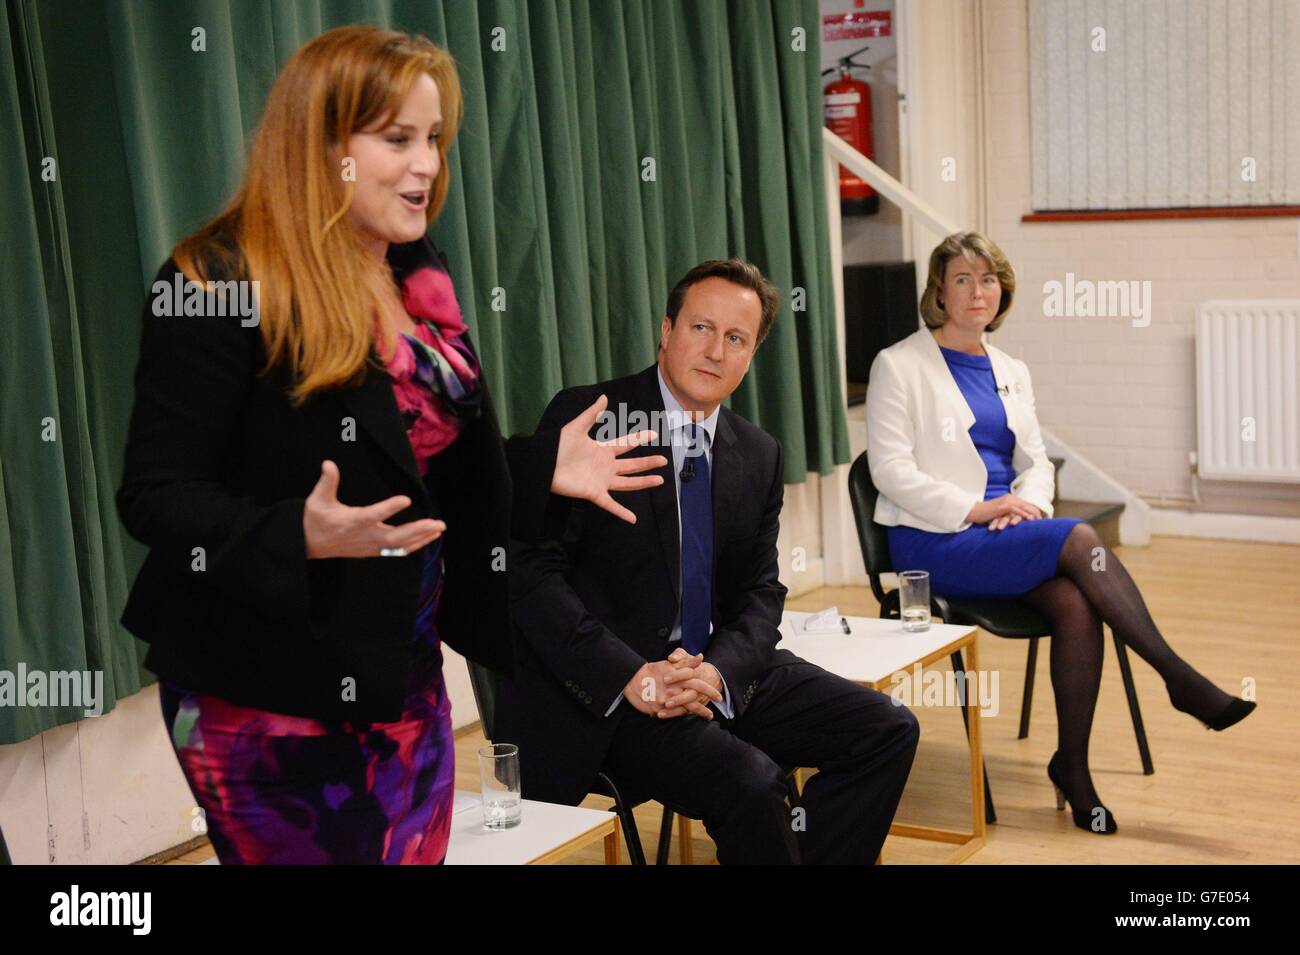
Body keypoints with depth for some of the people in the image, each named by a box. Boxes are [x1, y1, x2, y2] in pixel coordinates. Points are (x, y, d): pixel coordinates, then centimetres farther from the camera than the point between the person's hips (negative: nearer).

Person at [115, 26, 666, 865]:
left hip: (405, 673, 8)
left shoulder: (417, 276, 9)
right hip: (268, 693, -7)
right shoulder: (221, 284, -16)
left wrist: (543, 468, 6)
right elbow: (156, 496, -19)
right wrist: (301, 537, -33)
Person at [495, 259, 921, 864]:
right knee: (750, 782, -28)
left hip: (718, 672, 7)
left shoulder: (760, 456, 10)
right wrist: (628, 675, -23)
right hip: (604, 689, -6)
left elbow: (761, 592, 8)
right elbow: (529, 568, -14)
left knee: (887, 731, -4)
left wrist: (719, 671, -14)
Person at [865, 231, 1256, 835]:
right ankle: (1180, 679, -21)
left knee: (1076, 604, -26)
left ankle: (1073, 767, -15)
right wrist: (977, 508, -18)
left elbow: (1035, 461, 17)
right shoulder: (899, 366, -2)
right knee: (1078, 539, -28)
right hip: (933, 542, -5)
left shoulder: (1011, 372, 17)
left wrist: (1027, 502, -8)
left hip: (1005, 533, 6)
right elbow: (890, 469, -9)